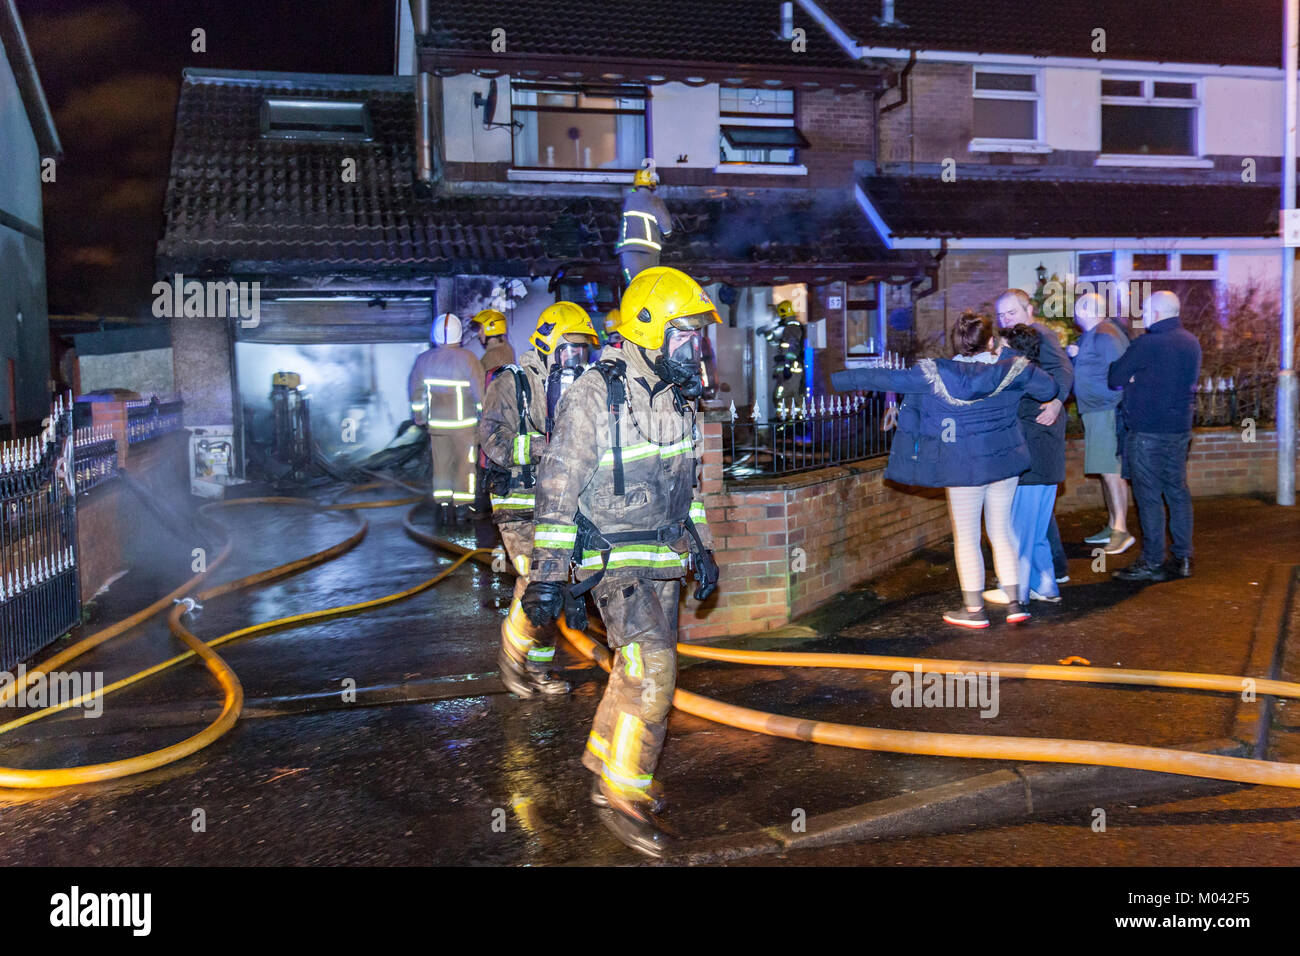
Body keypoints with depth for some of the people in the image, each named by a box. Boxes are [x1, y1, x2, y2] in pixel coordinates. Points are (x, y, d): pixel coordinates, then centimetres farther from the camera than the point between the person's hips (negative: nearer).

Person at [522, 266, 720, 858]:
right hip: (614, 558, -8)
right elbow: (558, 487, -16)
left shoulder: (678, 397, 8)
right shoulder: (596, 395, -16)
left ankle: (605, 768, 33)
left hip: (664, 557, 8)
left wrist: (701, 547, 19)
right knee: (652, 669, -14)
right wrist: (547, 574, -17)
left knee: (637, 669, 15)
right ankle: (623, 799, 1)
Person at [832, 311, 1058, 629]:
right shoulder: (1011, 370, -5)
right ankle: (1015, 603, 18)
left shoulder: (934, 374, -12)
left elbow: (886, 378, -10)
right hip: (1005, 463, 4)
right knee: (1001, 531, 14)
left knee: (965, 537, 6)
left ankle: (974, 609, 11)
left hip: (963, 469, -3)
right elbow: (1048, 388, 6)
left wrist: (837, 380, -3)